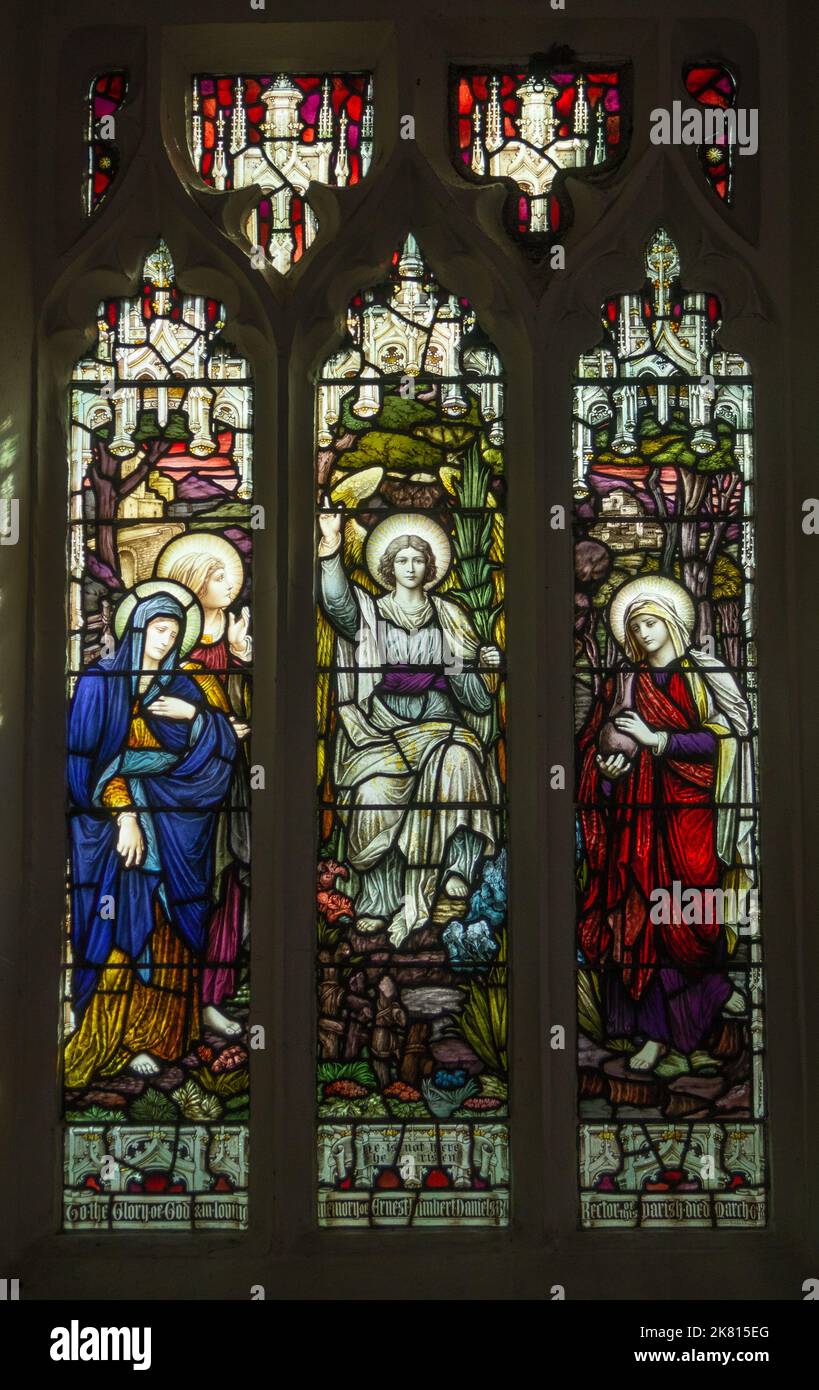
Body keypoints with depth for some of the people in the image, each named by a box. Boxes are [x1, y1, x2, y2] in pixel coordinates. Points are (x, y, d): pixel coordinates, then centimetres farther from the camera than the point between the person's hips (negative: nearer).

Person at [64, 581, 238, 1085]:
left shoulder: (180, 686, 11)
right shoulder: (101, 682, -1)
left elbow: (224, 747, 5)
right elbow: (89, 758, -8)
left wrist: (194, 714, -12)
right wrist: (125, 816, -17)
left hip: (171, 825, 4)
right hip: (113, 820, -3)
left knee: (161, 929, 2)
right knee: (120, 926, -6)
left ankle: (150, 1034, 11)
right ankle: (113, 1038, 3)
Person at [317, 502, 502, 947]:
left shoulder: (449, 616, 16)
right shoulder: (368, 611, 13)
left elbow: (471, 693, 13)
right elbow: (336, 600, -13)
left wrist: (483, 665, -9)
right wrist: (330, 546, -28)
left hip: (439, 725, 1)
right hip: (381, 727, 0)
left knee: (455, 761, -34)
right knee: (375, 794, -31)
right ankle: (381, 906, -18)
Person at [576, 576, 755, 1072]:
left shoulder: (705, 673, 3)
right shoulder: (625, 681, 13)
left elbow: (722, 738, -7)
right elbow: (598, 742, 17)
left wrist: (656, 740, -12)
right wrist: (610, 765, -4)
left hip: (692, 811, -3)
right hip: (640, 814, 3)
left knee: (690, 914, -7)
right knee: (641, 914, -2)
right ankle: (657, 1033, 9)